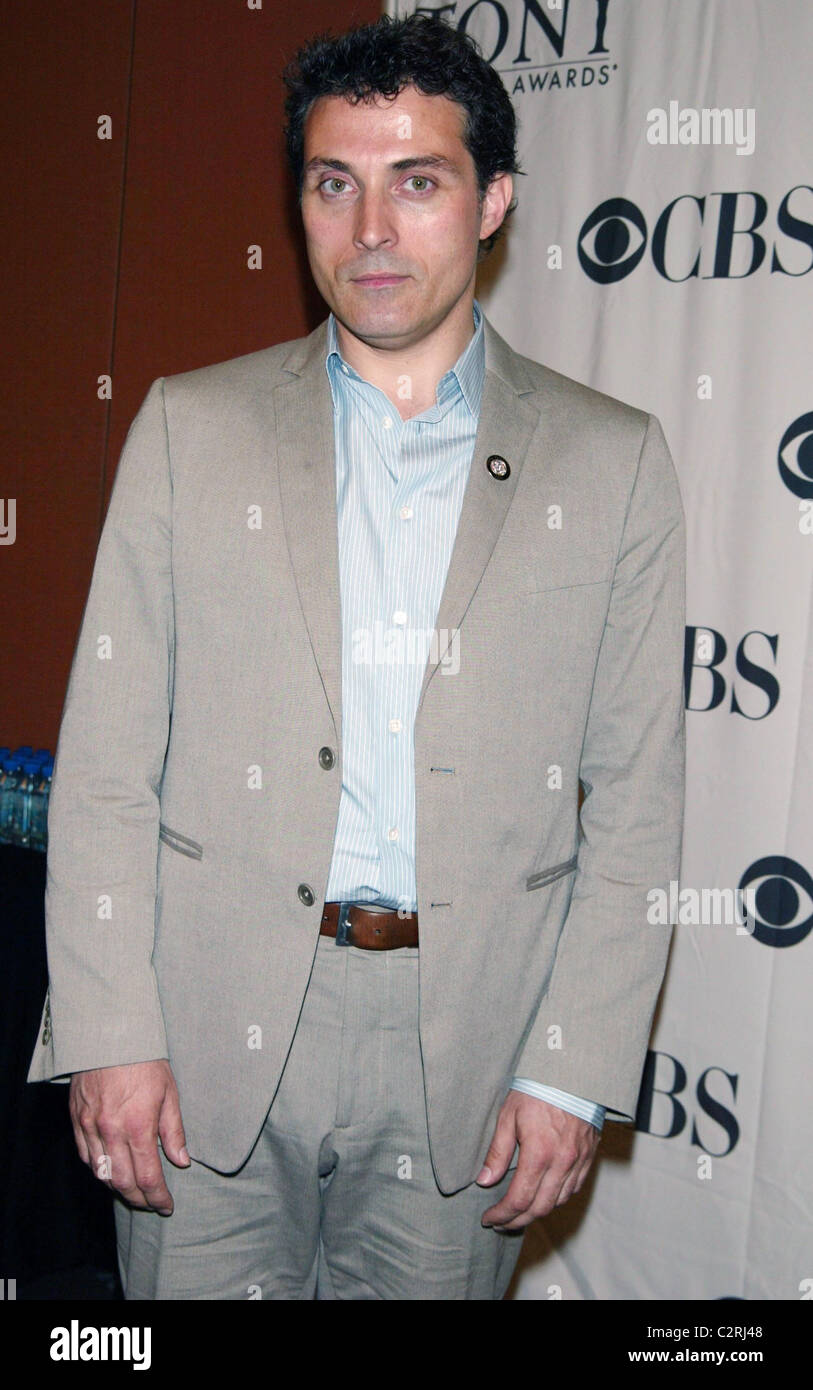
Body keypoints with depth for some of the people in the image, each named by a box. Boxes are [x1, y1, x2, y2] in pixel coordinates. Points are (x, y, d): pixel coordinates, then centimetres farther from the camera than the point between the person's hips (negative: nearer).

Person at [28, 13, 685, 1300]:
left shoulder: (611, 460, 1)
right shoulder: (192, 425, 2)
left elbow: (636, 801, 0)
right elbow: (106, 761, 0)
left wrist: (572, 1072, -4)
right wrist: (109, 1034, -6)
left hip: (467, 1046, 0)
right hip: (212, 1038, 1)